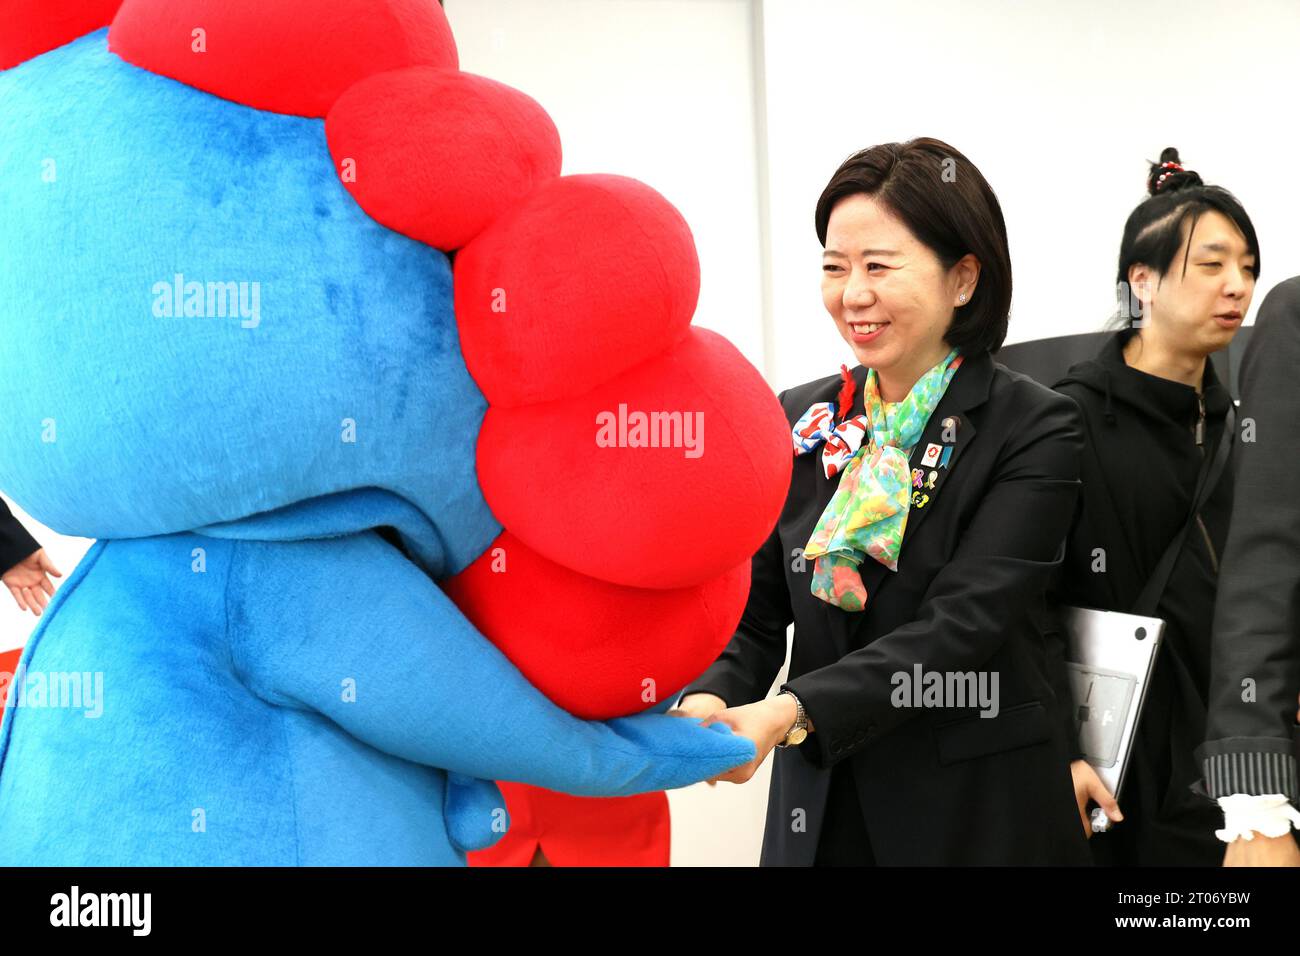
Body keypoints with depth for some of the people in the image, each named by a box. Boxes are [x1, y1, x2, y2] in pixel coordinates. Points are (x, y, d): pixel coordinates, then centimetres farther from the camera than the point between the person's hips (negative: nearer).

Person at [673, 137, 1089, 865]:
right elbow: (753, 615, 1)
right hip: (818, 808, 4)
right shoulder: (796, 423, 4)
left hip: (980, 814, -3)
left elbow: (961, 622, -19)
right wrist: (710, 699, -21)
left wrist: (793, 713, -31)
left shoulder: (1036, 431, -10)